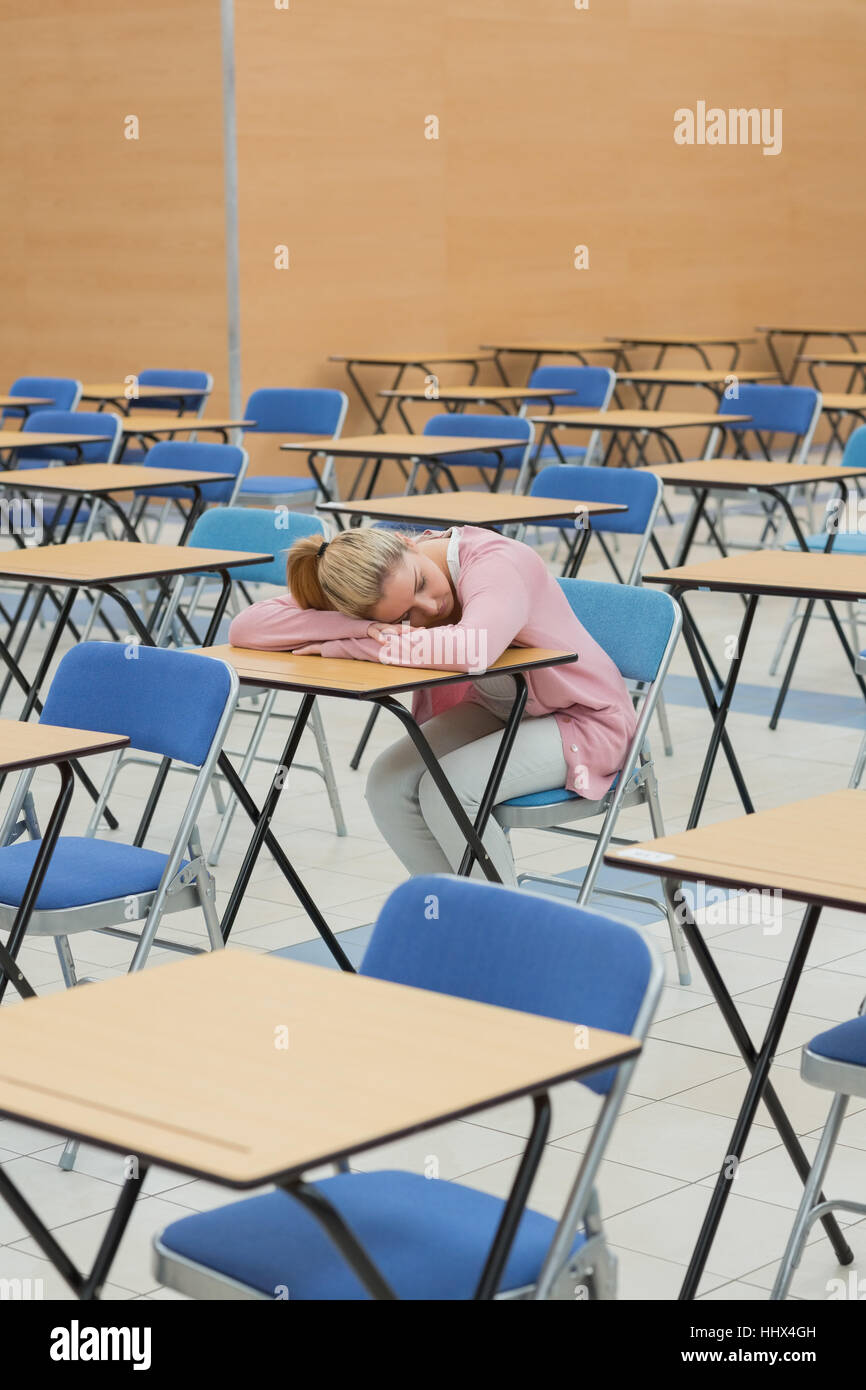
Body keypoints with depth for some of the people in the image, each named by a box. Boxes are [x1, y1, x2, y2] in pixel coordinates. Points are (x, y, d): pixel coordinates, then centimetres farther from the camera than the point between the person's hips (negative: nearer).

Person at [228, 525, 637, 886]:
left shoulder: (497, 564, -31)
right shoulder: (384, 580, -17)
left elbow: (472, 650, -52)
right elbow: (244, 628, -23)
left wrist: (352, 646, -38)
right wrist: (364, 628, -36)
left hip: (582, 720, -6)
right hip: (494, 709, 6)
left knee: (446, 789, -26)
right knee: (388, 783, -18)